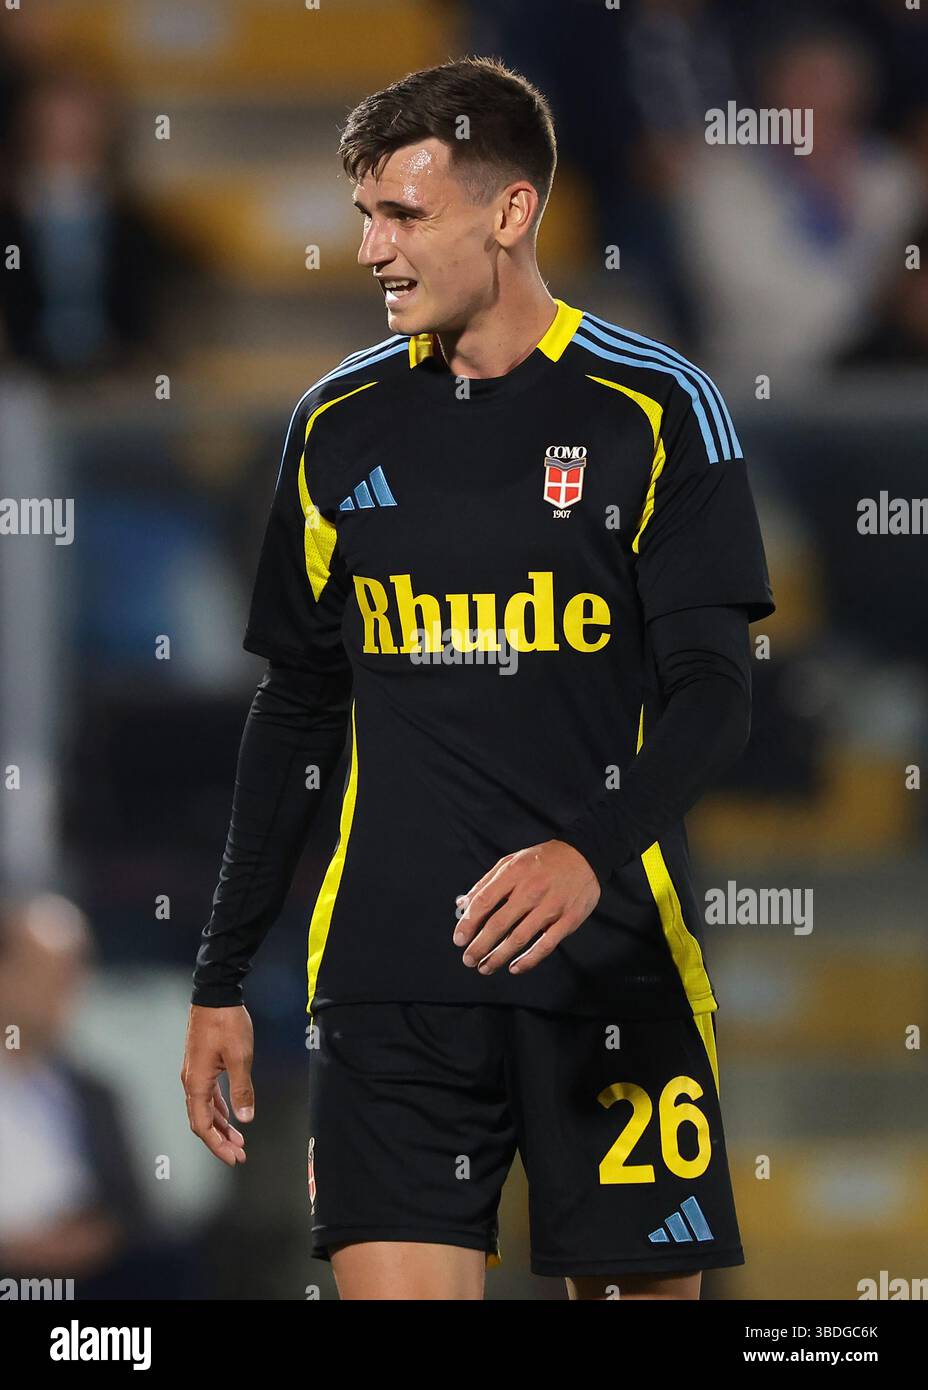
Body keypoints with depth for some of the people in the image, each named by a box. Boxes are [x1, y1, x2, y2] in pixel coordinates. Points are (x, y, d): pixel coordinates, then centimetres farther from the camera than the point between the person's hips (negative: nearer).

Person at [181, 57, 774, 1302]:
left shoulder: (656, 409, -2)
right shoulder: (341, 427, 11)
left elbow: (712, 690, -8)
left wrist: (596, 852, -27)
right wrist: (222, 979, 15)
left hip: (612, 964, -2)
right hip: (391, 969, 2)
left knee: (642, 1284, 2)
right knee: (392, 1281, -9)